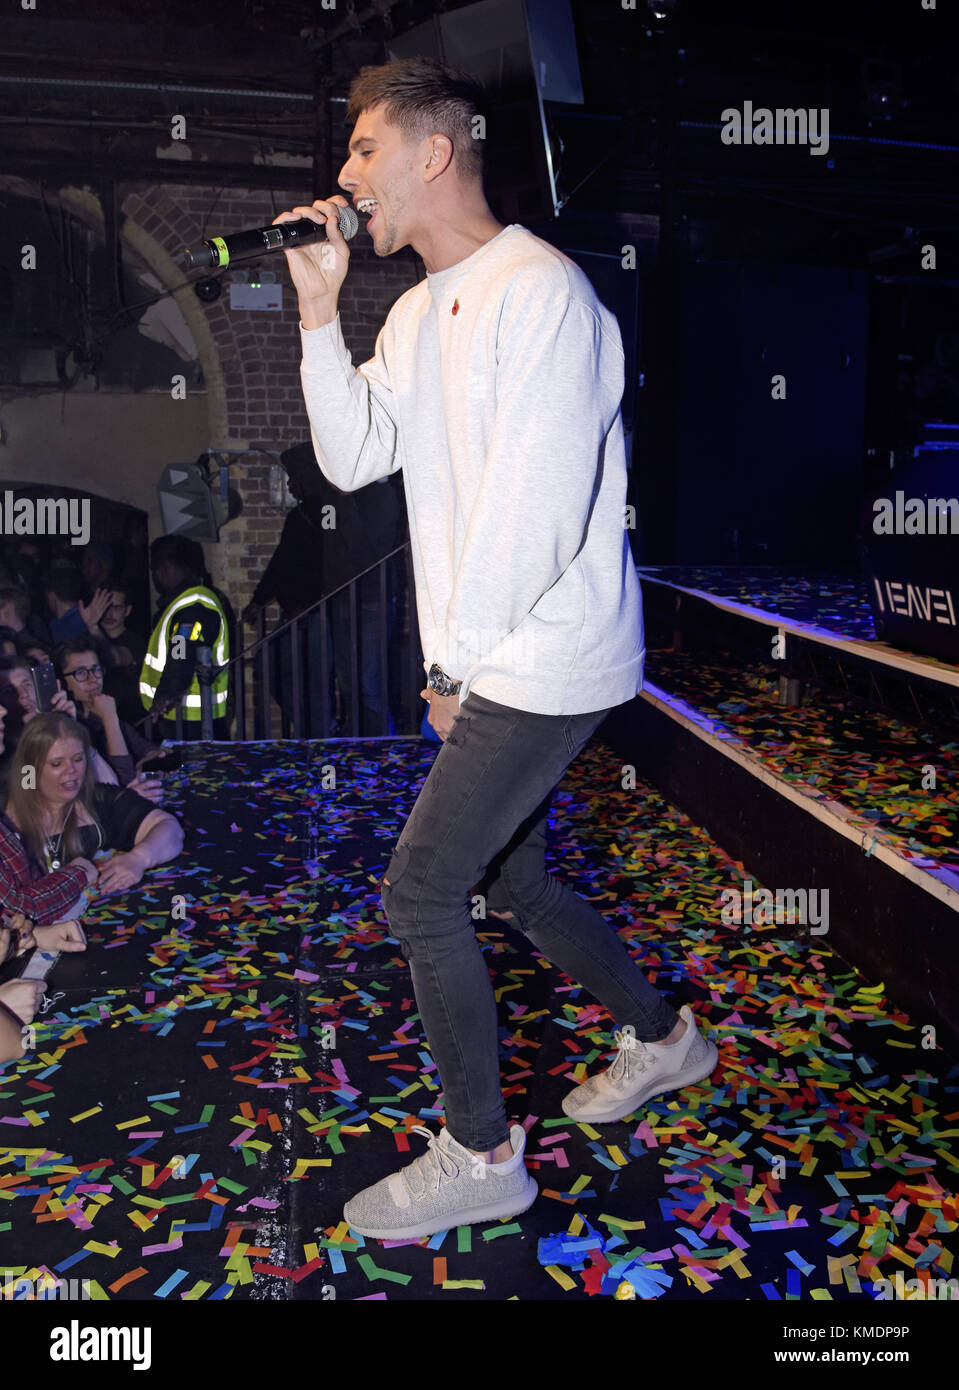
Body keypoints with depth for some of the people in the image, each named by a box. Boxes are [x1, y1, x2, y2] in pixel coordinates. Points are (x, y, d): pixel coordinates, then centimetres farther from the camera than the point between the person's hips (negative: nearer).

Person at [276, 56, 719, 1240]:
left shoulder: (539, 290, -15)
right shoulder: (417, 311, 15)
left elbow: (538, 504, -21)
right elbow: (355, 459, 6)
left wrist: (454, 661, -14)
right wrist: (319, 312, -2)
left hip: (545, 663, -9)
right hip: (486, 664, 9)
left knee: (418, 893, -6)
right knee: (509, 879, 18)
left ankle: (480, 1158, 12)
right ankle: (663, 1039, 39)